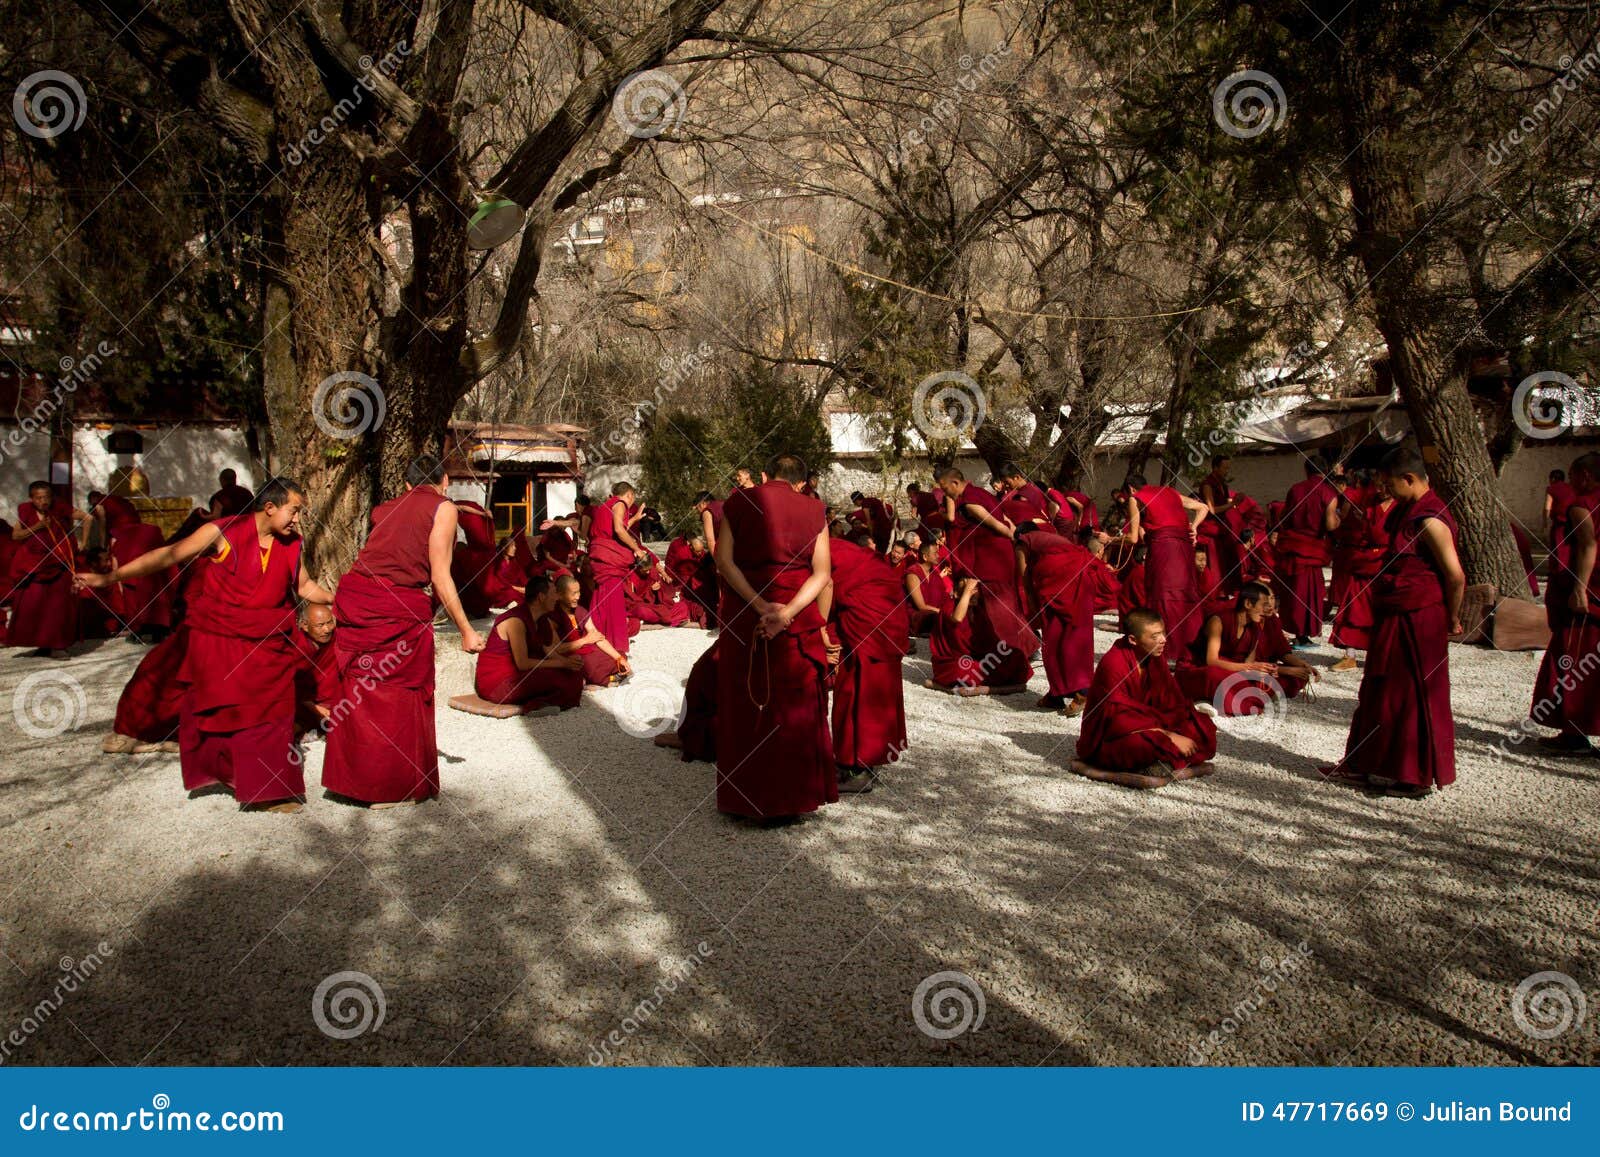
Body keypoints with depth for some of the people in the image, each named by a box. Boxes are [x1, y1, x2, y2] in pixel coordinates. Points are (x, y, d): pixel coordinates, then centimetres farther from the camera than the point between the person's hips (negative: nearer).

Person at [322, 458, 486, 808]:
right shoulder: (444, 508, 1)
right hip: (399, 606, -6)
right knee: (402, 696, 7)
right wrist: (466, 631, -3)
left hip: (353, 595, 6)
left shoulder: (385, 508, 20)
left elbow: (373, 558, 11)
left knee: (360, 691, 16)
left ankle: (355, 778, 28)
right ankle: (392, 789, 17)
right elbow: (440, 577, -5)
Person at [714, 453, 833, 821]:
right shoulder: (813, 510, 6)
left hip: (744, 617, 0)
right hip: (800, 620, 0)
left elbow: (724, 560, -7)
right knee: (795, 708, 11)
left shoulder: (739, 502, 5)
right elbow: (822, 574, -4)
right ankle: (790, 797, 18)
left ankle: (745, 798, 18)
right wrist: (787, 612, -15)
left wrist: (760, 606, -14)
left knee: (745, 706, 11)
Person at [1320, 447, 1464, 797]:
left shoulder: (1430, 521, -18)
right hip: (1395, 617, 10)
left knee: (1414, 695, 1)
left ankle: (1417, 775, 13)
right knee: (1380, 691, 15)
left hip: (1418, 620, -10)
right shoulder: (1408, 512, 13)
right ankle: (1368, 765, 26)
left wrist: (1451, 619, -7)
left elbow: (1456, 576, -19)